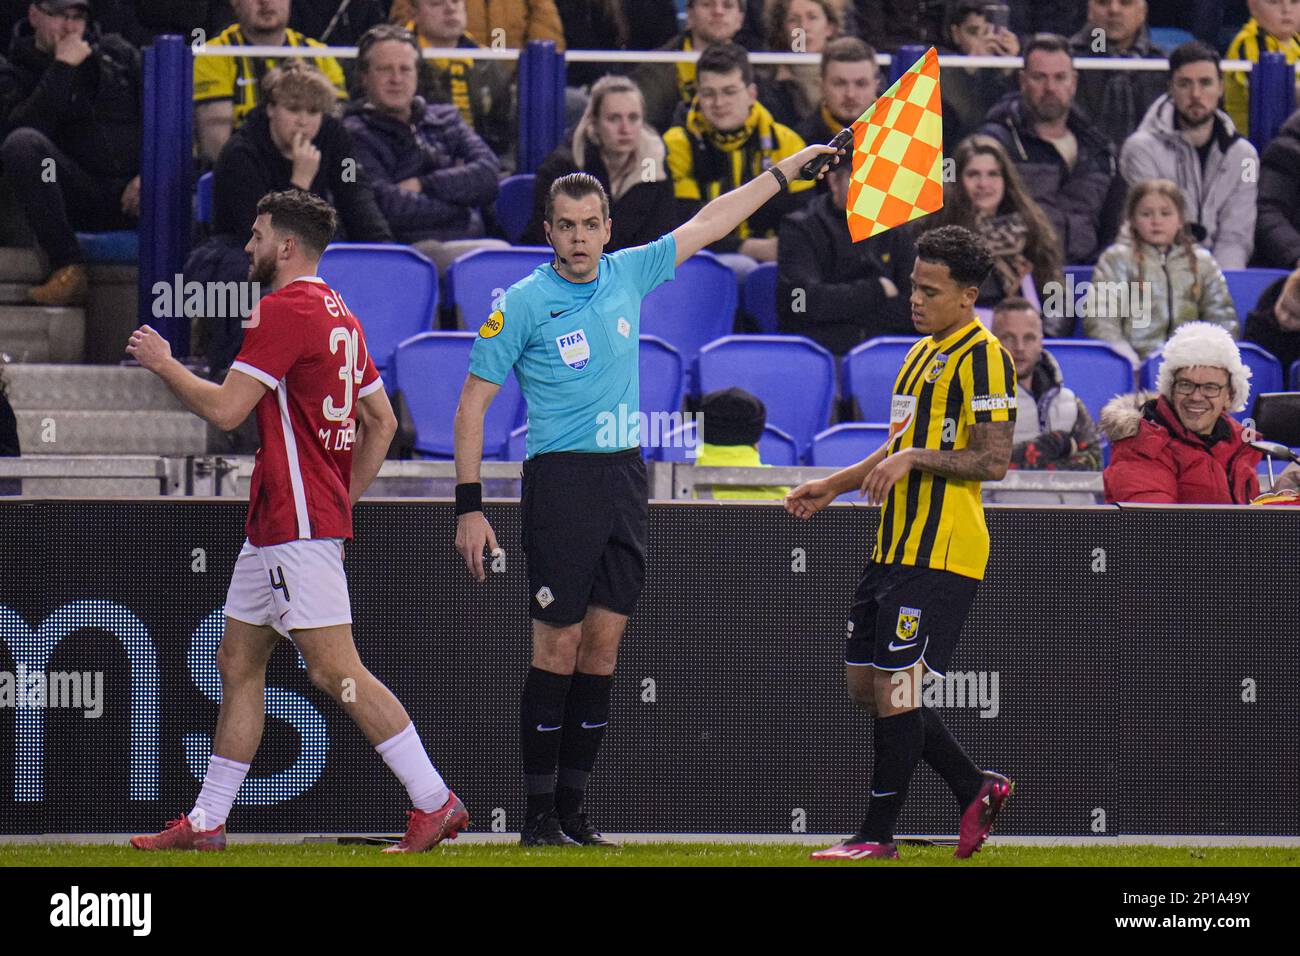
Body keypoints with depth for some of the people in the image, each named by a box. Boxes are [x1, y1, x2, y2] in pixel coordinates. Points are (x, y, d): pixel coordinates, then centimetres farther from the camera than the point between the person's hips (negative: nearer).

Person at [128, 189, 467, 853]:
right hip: (274, 525, 11)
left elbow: (225, 409, -17)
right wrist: (344, 499, 22)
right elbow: (382, 422, 21)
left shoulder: (285, 310, -13)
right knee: (238, 662, 12)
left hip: (298, 524, -11)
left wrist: (164, 364, -1)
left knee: (334, 669, -12)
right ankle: (205, 824, 15)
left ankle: (434, 800, -13)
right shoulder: (339, 315, 17)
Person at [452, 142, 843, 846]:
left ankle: (573, 809, 8)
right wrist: (469, 507, -9)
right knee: (558, 646, -8)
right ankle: (538, 814, -3)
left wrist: (790, 167, 27)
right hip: (560, 477, -5)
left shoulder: (629, 274, 9)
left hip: (625, 474, 5)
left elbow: (709, 223, 23)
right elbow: (472, 403, -3)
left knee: (603, 647, 4)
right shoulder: (524, 303, -5)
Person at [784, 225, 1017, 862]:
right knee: (864, 684, 10)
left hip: (940, 553, -10)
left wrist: (915, 459, -23)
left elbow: (993, 461, -17)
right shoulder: (923, 351, 19)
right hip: (896, 545, 10)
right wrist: (832, 487, 25)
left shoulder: (982, 357, -11)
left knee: (895, 687, -9)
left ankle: (878, 835, -2)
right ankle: (976, 790, 20)